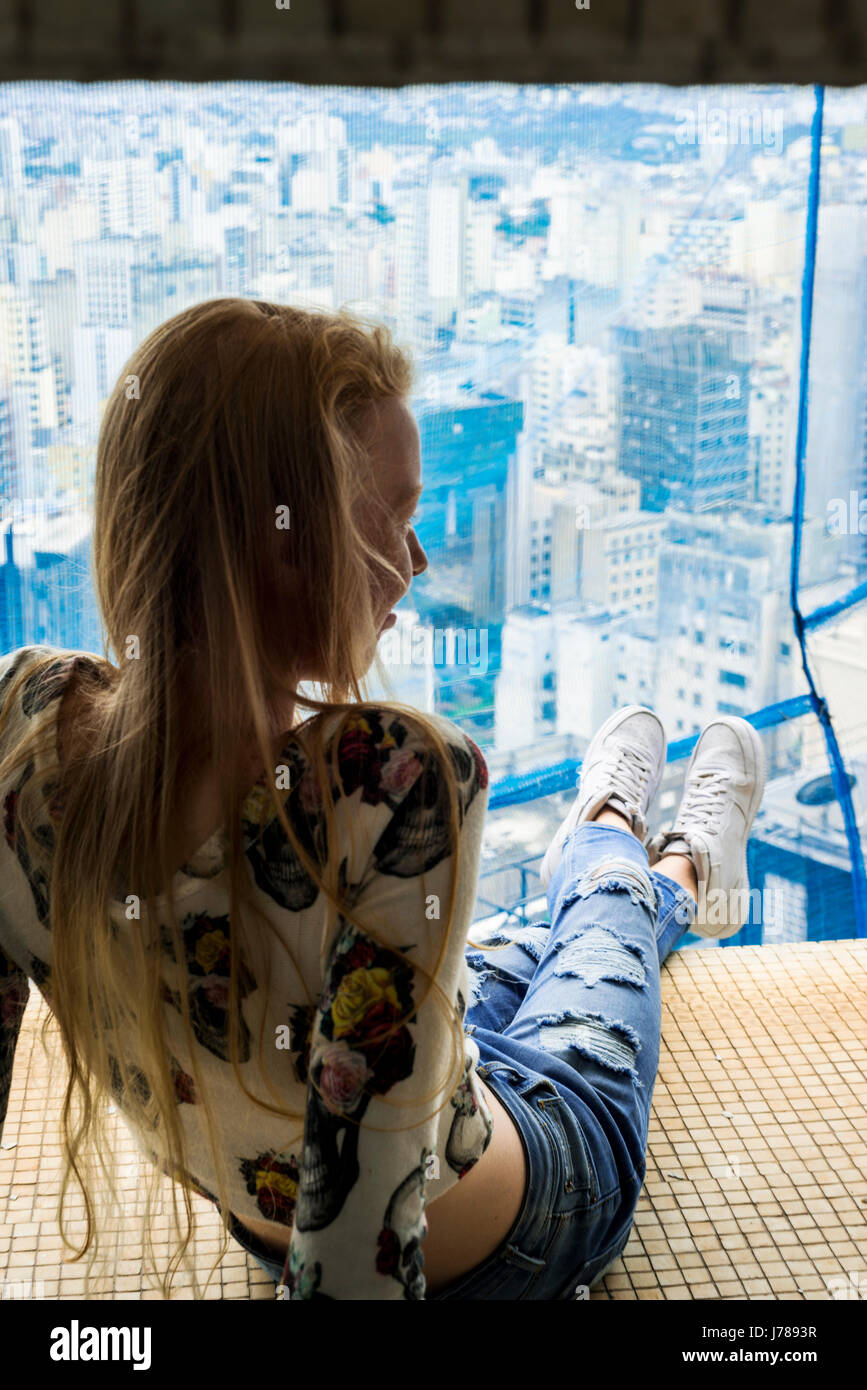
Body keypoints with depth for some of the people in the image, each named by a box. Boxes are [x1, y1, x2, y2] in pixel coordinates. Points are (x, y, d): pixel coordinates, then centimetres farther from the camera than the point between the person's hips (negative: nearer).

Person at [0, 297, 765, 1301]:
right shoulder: (397, 784, -45)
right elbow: (362, 1222, -41)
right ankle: (685, 869, 68)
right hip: (501, 1245, -3)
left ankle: (603, 830, 71)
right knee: (609, 906, 30)